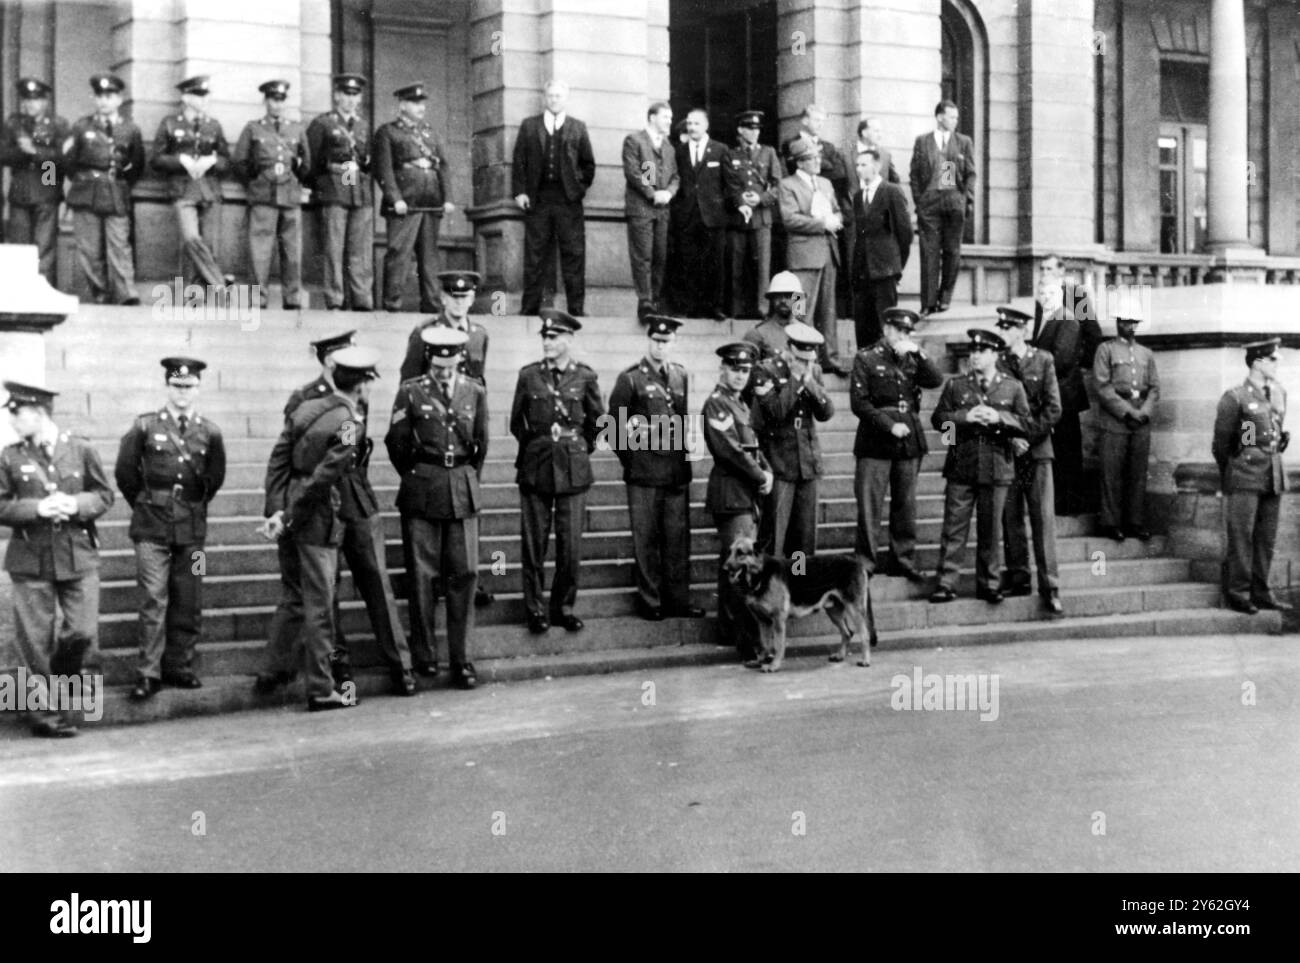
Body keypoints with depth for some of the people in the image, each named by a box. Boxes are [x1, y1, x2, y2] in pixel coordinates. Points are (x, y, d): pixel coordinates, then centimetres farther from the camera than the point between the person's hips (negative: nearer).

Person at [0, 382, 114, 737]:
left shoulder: (81, 450, 3)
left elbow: (104, 495, 7)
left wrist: (77, 505, -12)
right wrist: (36, 508, -15)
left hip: (78, 557, 0)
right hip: (31, 561, 0)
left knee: (83, 633, -4)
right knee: (36, 642, 1)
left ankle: (63, 675, 27)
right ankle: (48, 714, 12)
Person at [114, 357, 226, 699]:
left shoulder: (209, 433, 4)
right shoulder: (144, 426, -1)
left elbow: (215, 478, 17)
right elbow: (125, 472, 7)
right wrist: (146, 504, 12)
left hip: (192, 529, 3)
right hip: (152, 527, -2)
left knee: (188, 603, 5)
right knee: (153, 600, -7)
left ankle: (179, 667, 16)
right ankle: (149, 674, -4)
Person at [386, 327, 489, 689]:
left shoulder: (474, 392, 6)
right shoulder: (411, 392, -1)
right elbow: (396, 443, 4)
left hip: (463, 493, 2)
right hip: (422, 493, -2)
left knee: (464, 574, -1)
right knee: (422, 575, 3)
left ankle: (461, 658, 6)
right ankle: (424, 655, 14)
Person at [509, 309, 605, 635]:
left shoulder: (584, 377, 0)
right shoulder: (529, 375, 1)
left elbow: (597, 421, 12)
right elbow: (516, 422, 13)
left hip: (573, 470, 0)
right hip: (535, 470, 0)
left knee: (571, 546, 1)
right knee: (534, 544, 3)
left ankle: (564, 608, 15)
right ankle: (535, 610, 13)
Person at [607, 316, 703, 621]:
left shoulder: (681, 376, 10)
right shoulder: (630, 378, -4)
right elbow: (616, 423, -1)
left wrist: (683, 452, 12)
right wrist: (630, 460, 1)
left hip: (677, 471, 4)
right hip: (644, 473, -4)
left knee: (678, 538, 7)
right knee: (646, 539, 3)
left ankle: (678, 599, 14)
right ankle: (649, 602, 10)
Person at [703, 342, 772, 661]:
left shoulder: (741, 405, 19)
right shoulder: (716, 403, -10)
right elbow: (729, 449, -18)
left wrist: (767, 471, 3)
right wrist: (760, 476, -12)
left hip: (747, 492, 10)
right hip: (731, 492, -10)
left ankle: (728, 629, 24)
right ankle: (748, 641, -17)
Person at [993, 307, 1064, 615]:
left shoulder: (1043, 361, 3)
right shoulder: (995, 364, 6)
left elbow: (1053, 409, -1)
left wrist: (1027, 437, -9)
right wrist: (1010, 438, -9)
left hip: (1037, 449, -1)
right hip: (1006, 450, 2)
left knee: (1044, 517, -4)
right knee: (1010, 516, 1)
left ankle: (1050, 586, -4)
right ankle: (1018, 576, 10)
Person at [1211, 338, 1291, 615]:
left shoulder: (1279, 393, 11)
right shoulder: (1235, 398, -8)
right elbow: (1221, 442, 0)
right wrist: (1230, 475, 9)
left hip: (1274, 475, 6)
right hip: (1245, 477, -6)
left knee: (1266, 538, 8)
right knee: (1241, 536, -4)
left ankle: (1261, 593, 14)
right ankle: (1238, 593, 1)